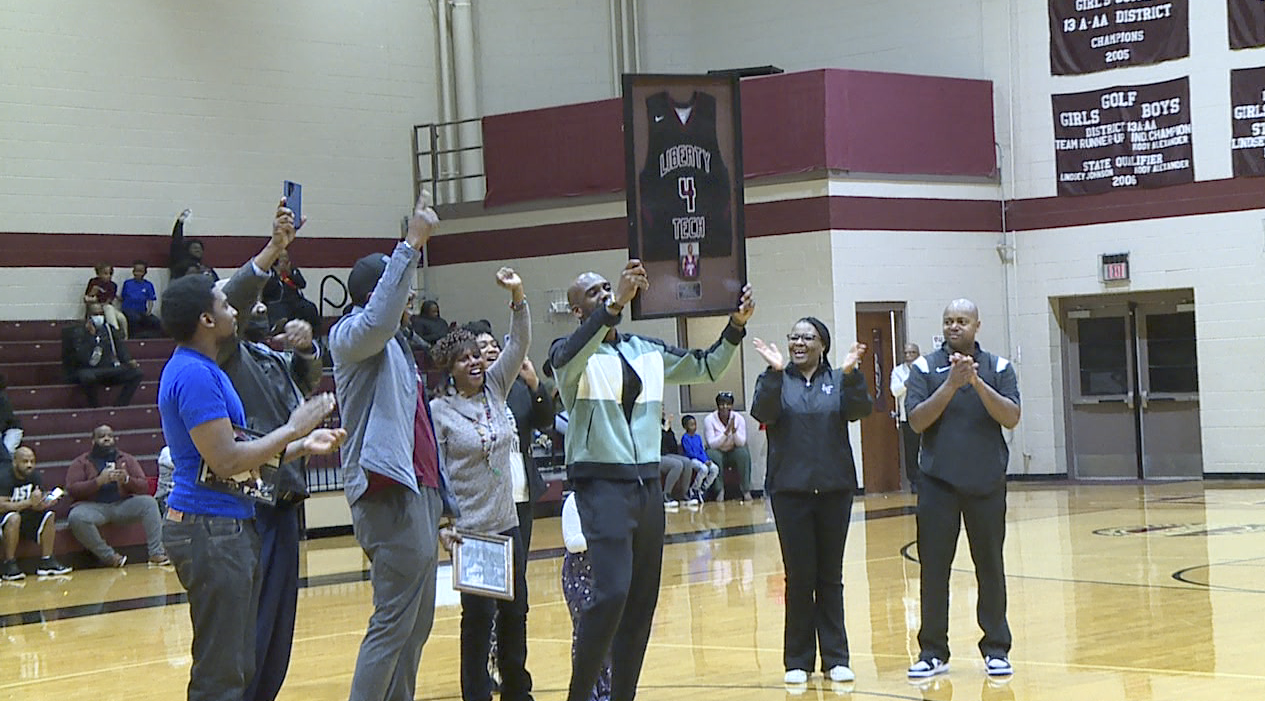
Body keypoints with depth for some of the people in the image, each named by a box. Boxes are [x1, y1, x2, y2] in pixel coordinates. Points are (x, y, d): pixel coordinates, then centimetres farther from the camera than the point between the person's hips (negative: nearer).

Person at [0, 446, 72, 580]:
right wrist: (29, 501, -35)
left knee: (49, 515, -9)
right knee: (14, 517, -37)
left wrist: (45, 502, -21)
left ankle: (46, 562, -10)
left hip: (23, 514, 7)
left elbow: (35, 505, 3)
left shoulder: (34, 475, 1)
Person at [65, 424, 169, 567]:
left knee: (148, 502, -24)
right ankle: (109, 556, -25)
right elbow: (72, 489, -5)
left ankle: (156, 554, -26)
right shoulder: (81, 463, 10)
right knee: (76, 517, -35)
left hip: (122, 505, 2)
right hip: (93, 507, -2)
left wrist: (127, 480, -13)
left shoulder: (127, 459, 16)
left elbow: (144, 486, 8)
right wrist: (99, 481, -16)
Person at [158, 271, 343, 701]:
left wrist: (303, 445, 12)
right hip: (211, 530, -11)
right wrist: (292, 430, -12)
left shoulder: (202, 370, 16)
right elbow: (225, 461, -22)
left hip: (229, 526, 11)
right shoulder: (194, 374, -16)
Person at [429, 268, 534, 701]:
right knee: (478, 615, -3)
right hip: (469, 530, -5)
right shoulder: (438, 411, -7)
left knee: (515, 609, 11)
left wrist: (517, 297, -14)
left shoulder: (495, 388, 7)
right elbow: (433, 471, -9)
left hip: (507, 523, 6)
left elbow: (519, 345, 0)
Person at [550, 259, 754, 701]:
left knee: (643, 599, 6)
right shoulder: (571, 353, -4)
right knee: (612, 592, -19)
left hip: (647, 483, 7)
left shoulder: (647, 352, 15)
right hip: (602, 484, -7)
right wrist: (615, 304, -40)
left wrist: (736, 326, 3)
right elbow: (571, 357, -28)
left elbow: (706, 368, 20)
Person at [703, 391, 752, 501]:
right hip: (717, 452, -1)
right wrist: (726, 432, -31)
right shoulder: (709, 419, -12)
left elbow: (741, 443, -12)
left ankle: (746, 490, -23)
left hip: (733, 452, 1)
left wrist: (734, 430, -30)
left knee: (743, 452, -30)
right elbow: (712, 444, -20)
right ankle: (720, 490, -24)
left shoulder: (739, 418, -6)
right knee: (712, 455, -34)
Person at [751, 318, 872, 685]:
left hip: (834, 489, 1)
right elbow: (762, 413, -15)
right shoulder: (776, 380, 4)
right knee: (799, 576, 1)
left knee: (831, 576, 7)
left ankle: (835, 657, 13)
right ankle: (798, 660, 9)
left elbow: (860, 409, -11)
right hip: (790, 490, -1)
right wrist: (775, 373, -27)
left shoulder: (838, 380, 6)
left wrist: (850, 373, -25)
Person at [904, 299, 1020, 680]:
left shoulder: (997, 367, 4)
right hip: (938, 481, 0)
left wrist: (977, 382, -19)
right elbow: (917, 420, -8)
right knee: (934, 566, 0)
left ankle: (996, 648, 14)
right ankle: (933, 651, 8)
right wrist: (951, 384, -18)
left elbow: (1011, 417, -7)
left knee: (990, 565, 4)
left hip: (987, 481, 0)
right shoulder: (925, 367, 2)